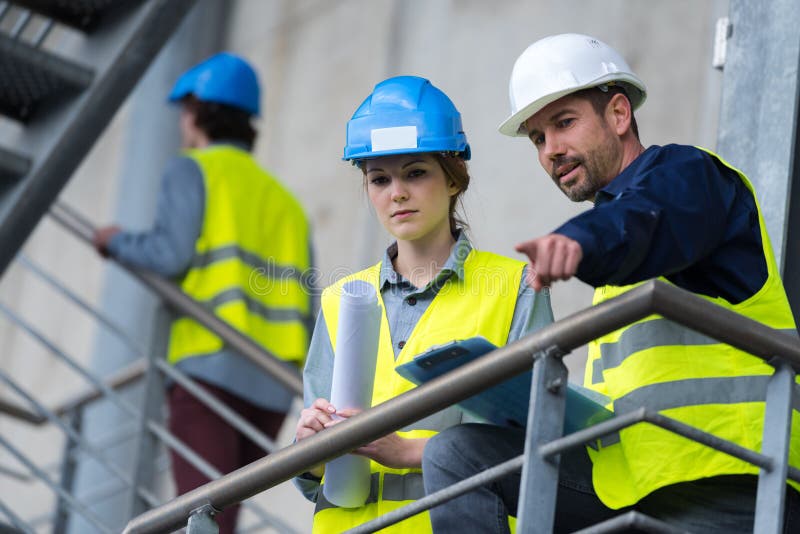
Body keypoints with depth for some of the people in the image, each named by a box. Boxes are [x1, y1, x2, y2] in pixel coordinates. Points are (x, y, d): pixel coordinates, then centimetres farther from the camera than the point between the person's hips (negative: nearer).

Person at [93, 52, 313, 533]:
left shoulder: (194, 170, 8)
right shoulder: (285, 200, 26)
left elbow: (171, 255, -8)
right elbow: (307, 311, 16)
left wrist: (118, 242, 10)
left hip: (211, 366, -6)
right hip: (274, 384, 6)